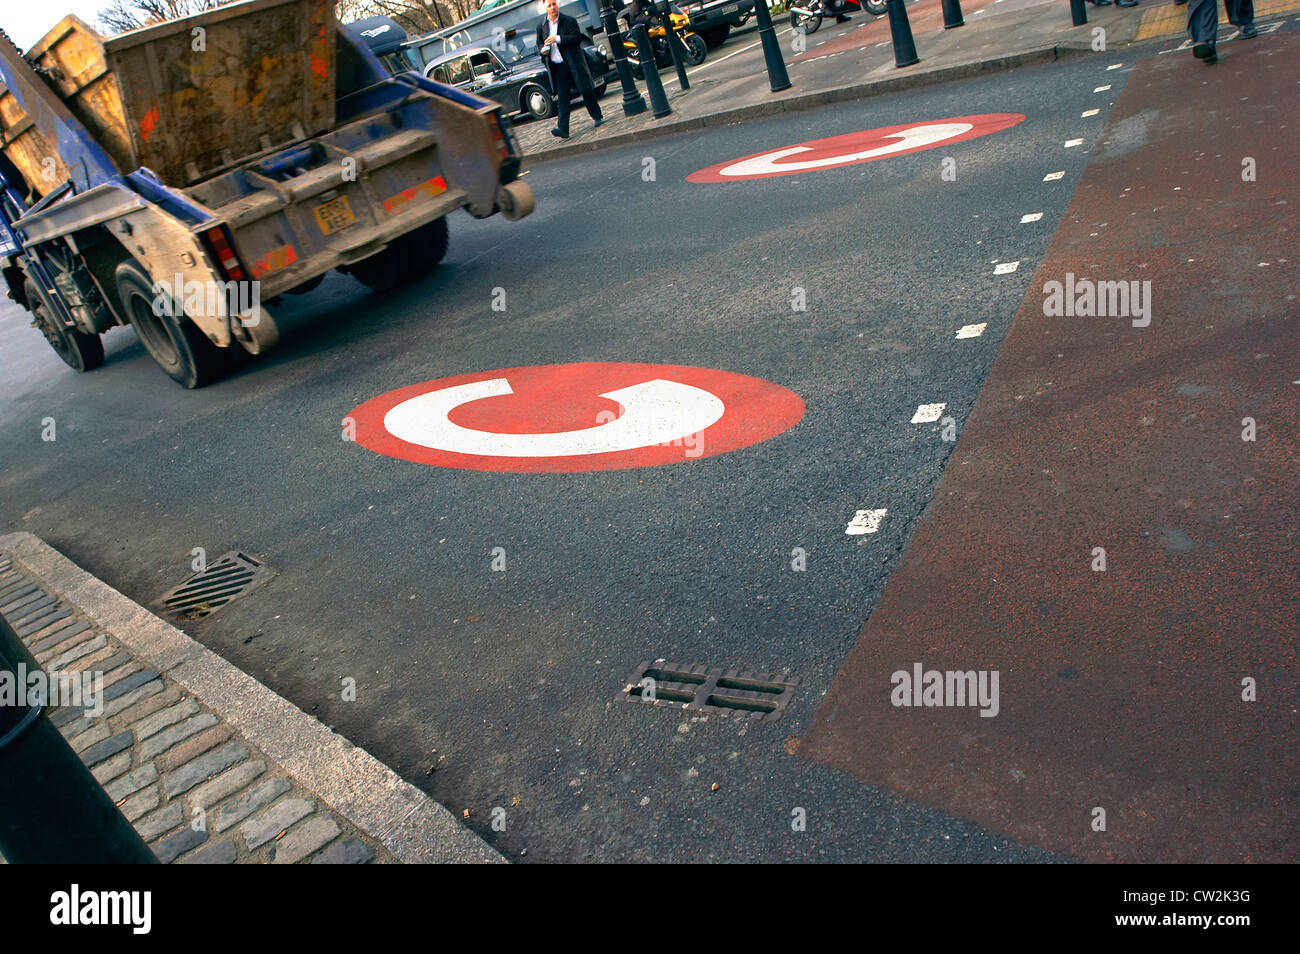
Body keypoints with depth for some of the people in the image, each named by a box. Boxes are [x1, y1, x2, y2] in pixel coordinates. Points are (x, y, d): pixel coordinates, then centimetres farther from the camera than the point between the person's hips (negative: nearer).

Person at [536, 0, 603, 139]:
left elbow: (577, 38, -13)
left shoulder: (569, 21, -3)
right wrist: (543, 50, -4)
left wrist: (558, 39, -21)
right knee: (562, 98, -3)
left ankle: (596, 117, 27)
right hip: (556, 67, 2)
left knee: (587, 91, 7)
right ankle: (563, 129, -9)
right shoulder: (541, 25, 9)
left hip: (573, 64, -2)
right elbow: (539, 43, 20)